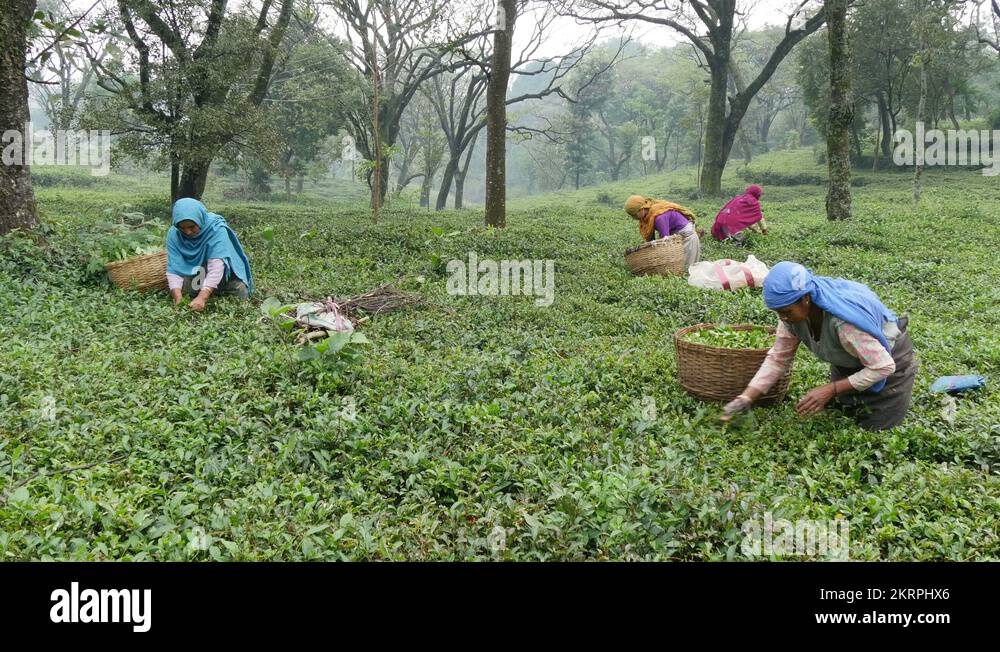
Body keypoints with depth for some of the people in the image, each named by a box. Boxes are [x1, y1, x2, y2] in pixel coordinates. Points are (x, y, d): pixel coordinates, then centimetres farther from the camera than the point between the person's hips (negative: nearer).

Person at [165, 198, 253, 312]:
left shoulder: (216, 228, -27)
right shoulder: (174, 234, -17)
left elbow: (216, 266, -37)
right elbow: (174, 268, -22)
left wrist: (202, 297, -48)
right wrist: (178, 297, -40)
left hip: (223, 276, -2)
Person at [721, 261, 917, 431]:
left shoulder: (843, 321, -44)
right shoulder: (793, 309, -23)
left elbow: (883, 367, -35)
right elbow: (777, 358, -15)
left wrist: (830, 390, -37)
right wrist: (745, 399, -25)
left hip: (888, 359, -6)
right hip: (848, 362, 6)